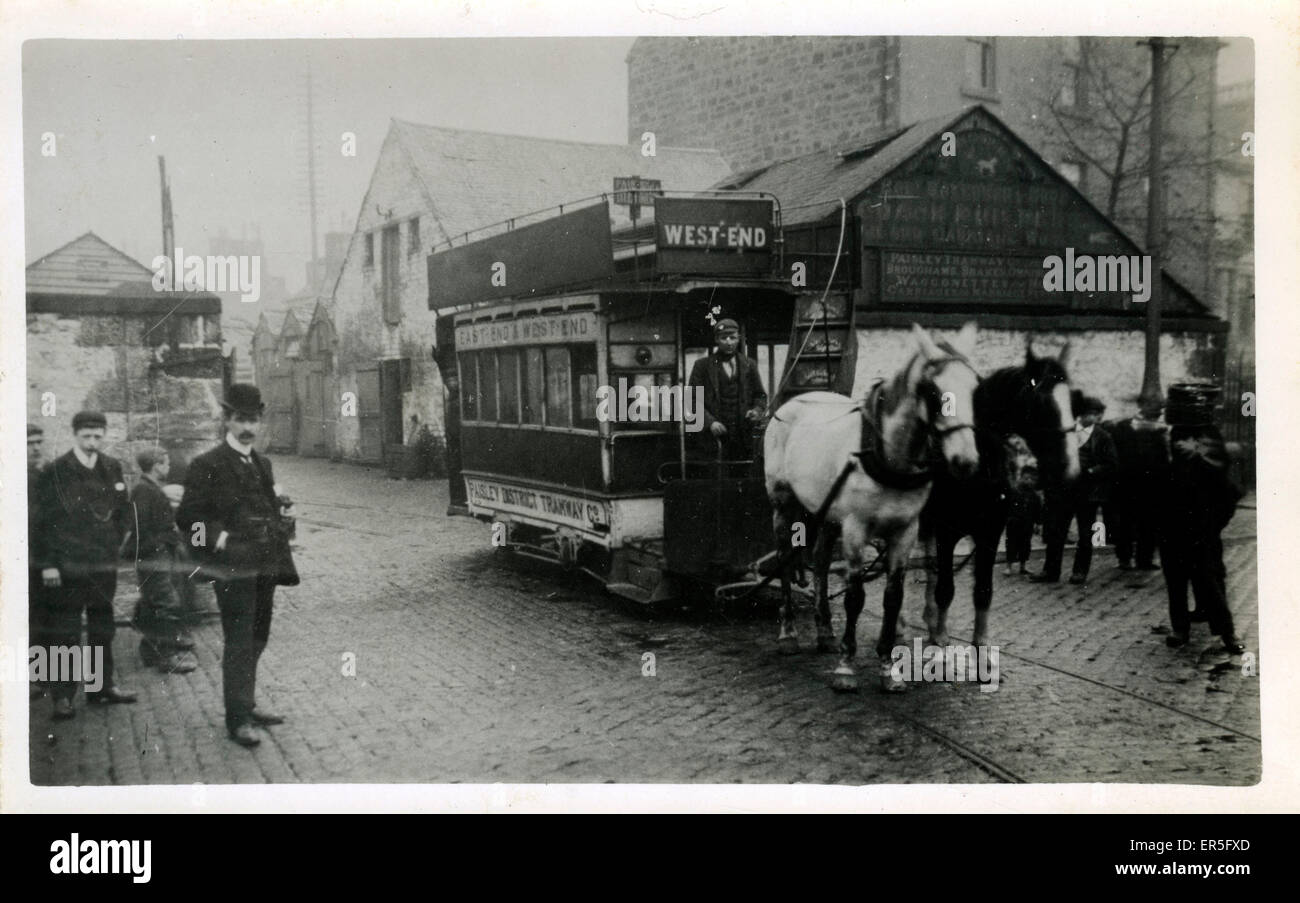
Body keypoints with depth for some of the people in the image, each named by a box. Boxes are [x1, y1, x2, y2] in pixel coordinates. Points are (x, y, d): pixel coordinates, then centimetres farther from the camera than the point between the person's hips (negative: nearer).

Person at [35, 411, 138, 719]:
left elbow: (123, 510, 17)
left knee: (102, 629, 13)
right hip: (67, 566, -5)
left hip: (104, 564, 5)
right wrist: (49, 563, -10)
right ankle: (62, 695, 6)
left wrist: (113, 544, 8)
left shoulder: (112, 469, 6)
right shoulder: (55, 472, -6)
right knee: (65, 632, 0)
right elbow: (45, 521, -6)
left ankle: (101, 687, 24)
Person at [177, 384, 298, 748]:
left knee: (256, 640, 16)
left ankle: (247, 706, 29)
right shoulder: (207, 465, -8)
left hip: (264, 568, 8)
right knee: (239, 643, -6)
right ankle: (238, 719, 0)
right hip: (234, 569, -8)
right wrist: (219, 538, -18)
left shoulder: (262, 464, 15)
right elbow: (188, 518, -9)